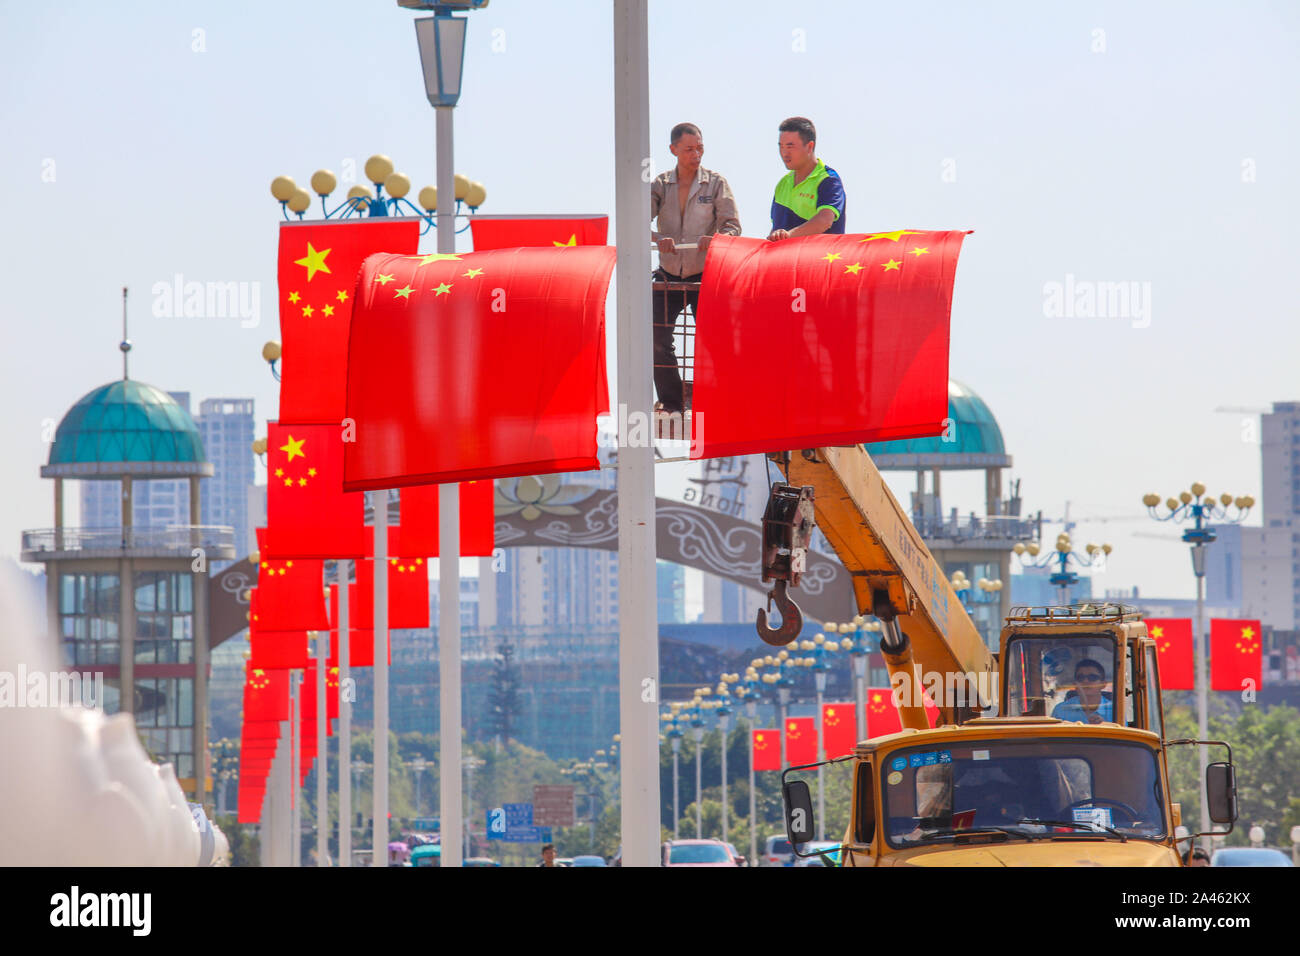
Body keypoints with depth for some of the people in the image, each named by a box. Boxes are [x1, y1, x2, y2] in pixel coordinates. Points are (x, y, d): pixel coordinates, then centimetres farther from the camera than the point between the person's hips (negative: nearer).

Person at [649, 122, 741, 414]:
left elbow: (733, 226, -8)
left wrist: (715, 239, -31)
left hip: (705, 276, -2)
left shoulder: (716, 183, -1)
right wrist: (657, 238, -29)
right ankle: (672, 403, 5)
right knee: (657, 340, -7)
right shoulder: (660, 185, 5)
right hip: (668, 276, 2)